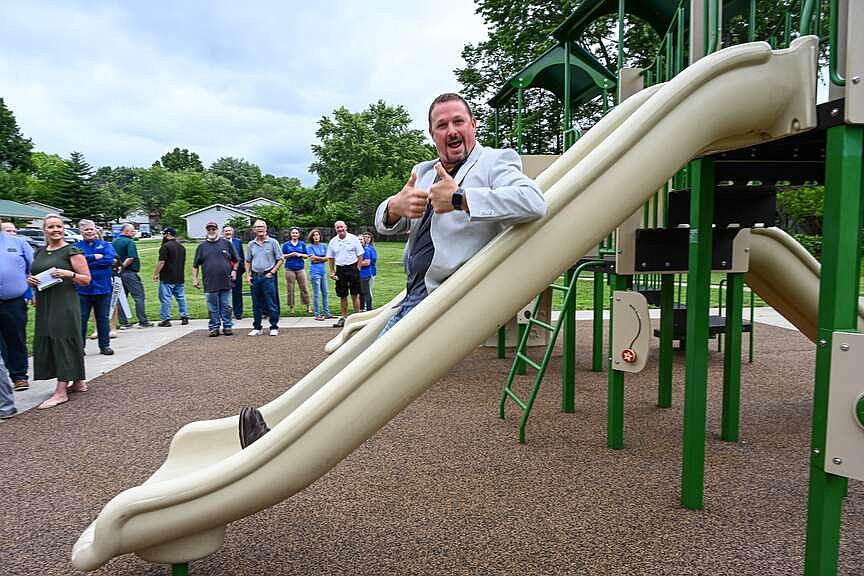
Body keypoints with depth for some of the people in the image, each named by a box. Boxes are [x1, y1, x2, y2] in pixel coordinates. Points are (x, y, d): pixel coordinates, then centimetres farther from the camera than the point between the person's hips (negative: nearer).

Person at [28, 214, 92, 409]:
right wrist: (30, 280, 5)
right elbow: (33, 274, 27)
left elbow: (86, 279, -5)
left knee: (63, 341, -6)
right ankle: (78, 382, 19)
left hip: (65, 303, -7)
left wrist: (69, 274, -21)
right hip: (44, 305, 7)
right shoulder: (40, 252, 15)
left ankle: (61, 391, -2)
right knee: (47, 342, 8)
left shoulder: (71, 251, -3)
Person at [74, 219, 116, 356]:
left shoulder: (105, 245, 7)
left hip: (103, 288, 1)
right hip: (82, 289, 0)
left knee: (103, 319, 9)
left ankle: (105, 345, 19)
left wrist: (87, 261, -11)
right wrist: (95, 257, -15)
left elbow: (109, 259, -12)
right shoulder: (76, 246, 6)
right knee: (81, 320, 2)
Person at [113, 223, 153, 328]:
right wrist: (122, 267, -12)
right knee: (139, 296, -2)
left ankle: (123, 322, 13)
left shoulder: (114, 242, 13)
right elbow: (131, 258, -21)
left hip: (119, 273, 8)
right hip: (129, 272, -8)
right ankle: (143, 321, -1)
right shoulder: (130, 242, -11)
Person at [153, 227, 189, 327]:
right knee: (181, 297, 12)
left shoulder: (165, 246, -11)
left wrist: (156, 274, -8)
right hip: (180, 278, 7)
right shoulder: (181, 247, 13)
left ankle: (166, 319, -1)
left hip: (167, 278, -7)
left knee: (165, 298, -2)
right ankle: (184, 317, 13)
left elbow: (161, 262, -16)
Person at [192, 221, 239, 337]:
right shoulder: (202, 246, 9)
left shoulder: (227, 243, 9)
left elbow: (235, 260, 16)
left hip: (226, 282, 0)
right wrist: (194, 279, 4)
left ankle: (227, 326, 14)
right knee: (213, 308, 5)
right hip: (210, 283, 0)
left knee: (226, 307, 4)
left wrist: (234, 270, 2)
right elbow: (195, 265, 11)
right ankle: (214, 327, 13)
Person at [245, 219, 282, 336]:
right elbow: (248, 262, 17)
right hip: (255, 277, 4)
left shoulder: (273, 242, 0)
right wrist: (248, 275, 6)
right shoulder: (251, 244, 11)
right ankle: (256, 328, 17)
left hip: (268, 276, -4)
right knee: (256, 305, 9)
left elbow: (280, 260, 0)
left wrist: (272, 272, -9)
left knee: (271, 304, -3)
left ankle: (274, 327, 5)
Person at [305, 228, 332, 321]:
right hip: (315, 271, -5)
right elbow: (313, 258, -10)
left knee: (325, 293, 9)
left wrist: (318, 259, -9)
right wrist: (322, 258, -2)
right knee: (316, 294, -3)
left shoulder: (324, 245, 12)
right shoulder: (310, 247, 0)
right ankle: (317, 315, 1)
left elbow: (327, 258, 5)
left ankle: (326, 313, 16)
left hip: (323, 271, 5)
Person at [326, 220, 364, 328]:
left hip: (352, 268, -3)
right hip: (340, 269, 3)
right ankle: (344, 317, 17)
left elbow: (360, 255, 0)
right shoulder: (333, 241, 8)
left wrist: (357, 268, -7)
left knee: (355, 294, 0)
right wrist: (332, 272, 7)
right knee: (342, 295, 7)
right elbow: (331, 258, 14)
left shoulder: (353, 239, -2)